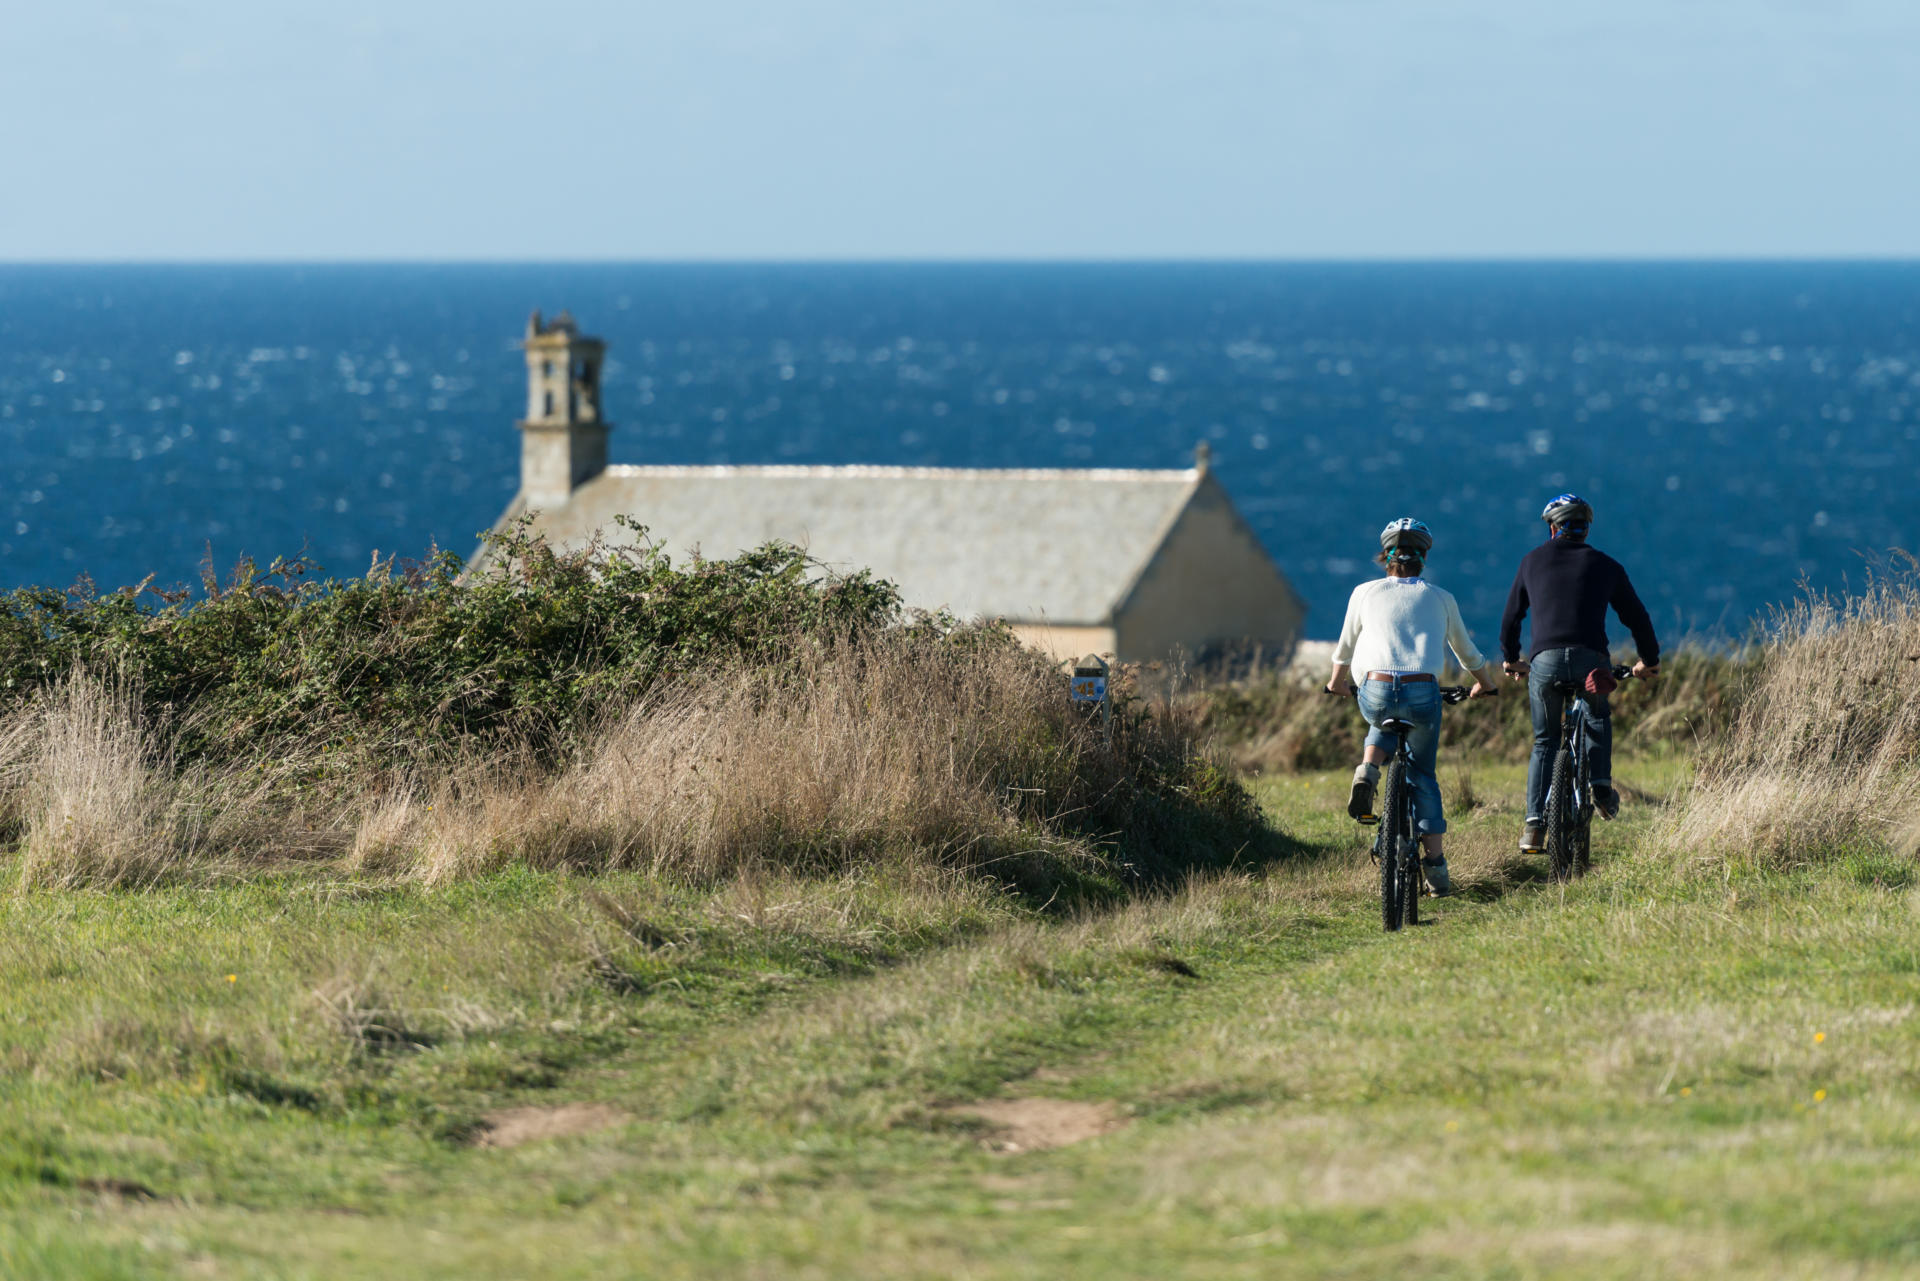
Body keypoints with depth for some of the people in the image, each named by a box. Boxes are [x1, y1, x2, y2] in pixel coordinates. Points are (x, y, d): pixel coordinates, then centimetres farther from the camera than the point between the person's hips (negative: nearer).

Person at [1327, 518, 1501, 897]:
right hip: (1423, 693, 0)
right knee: (1422, 775, 19)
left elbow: (1345, 648, 29)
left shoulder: (1365, 593, 16)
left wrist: (1338, 681, 50)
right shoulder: (1440, 599, 18)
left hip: (1375, 694, 0)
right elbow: (1466, 650, 32)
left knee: (1384, 721, 37)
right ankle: (1435, 863, 11)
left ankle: (1367, 772, 8)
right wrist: (1485, 683, 52)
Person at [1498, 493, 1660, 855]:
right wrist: (1649, 660, 36)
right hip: (1591, 661, 0)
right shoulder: (1605, 565, 16)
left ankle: (1535, 824, 3)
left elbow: (1511, 616, 24)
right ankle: (1601, 787, 13)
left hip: (1545, 661, 0)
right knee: (1598, 717, 31)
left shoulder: (1533, 560, 17)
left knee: (1544, 743, 14)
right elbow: (1636, 616, 21)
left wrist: (1510, 659, 40)